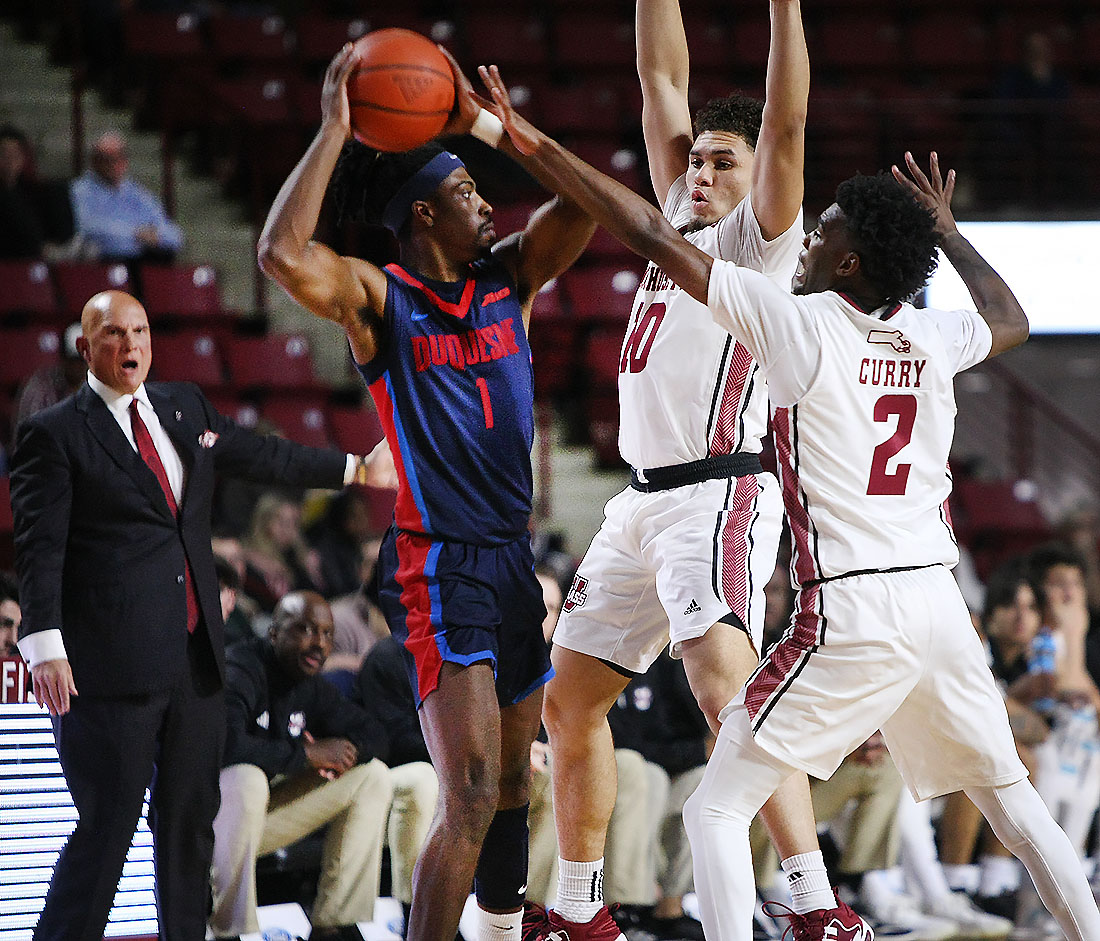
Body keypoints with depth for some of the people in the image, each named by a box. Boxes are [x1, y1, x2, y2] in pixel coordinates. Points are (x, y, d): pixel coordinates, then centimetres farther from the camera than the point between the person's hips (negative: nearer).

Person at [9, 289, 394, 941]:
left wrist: (357, 470, 32)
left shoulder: (186, 409, 16)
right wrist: (46, 647, -21)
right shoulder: (55, 435, -4)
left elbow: (260, 455, 27)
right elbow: (40, 546, -11)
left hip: (196, 657, 7)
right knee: (108, 824, -9)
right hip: (113, 663, -7)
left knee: (192, 819, 10)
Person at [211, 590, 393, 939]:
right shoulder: (238, 671, -20)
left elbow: (373, 736, 13)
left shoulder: (312, 687, 7)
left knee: (372, 776, 2)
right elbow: (228, 746, -37)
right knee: (247, 779, -41)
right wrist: (307, 753, -26)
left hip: (261, 814, 8)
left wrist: (347, 750, -13)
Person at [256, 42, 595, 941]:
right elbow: (282, 254, -25)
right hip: (440, 563, -7)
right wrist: (334, 130, -22)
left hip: (514, 557, 7)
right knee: (472, 797, -17)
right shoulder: (378, 296, -7)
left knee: (512, 784, 17)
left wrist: (488, 123, -4)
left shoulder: (510, 276, 10)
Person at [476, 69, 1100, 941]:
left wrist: (539, 148, -5)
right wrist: (948, 231, 41)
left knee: (716, 806, 0)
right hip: (937, 602, 6)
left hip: (849, 614, -6)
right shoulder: (932, 338, 7)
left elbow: (656, 238, -9)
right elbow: (1012, 321, 32)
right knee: (1010, 795, 21)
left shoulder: (801, 324, -8)